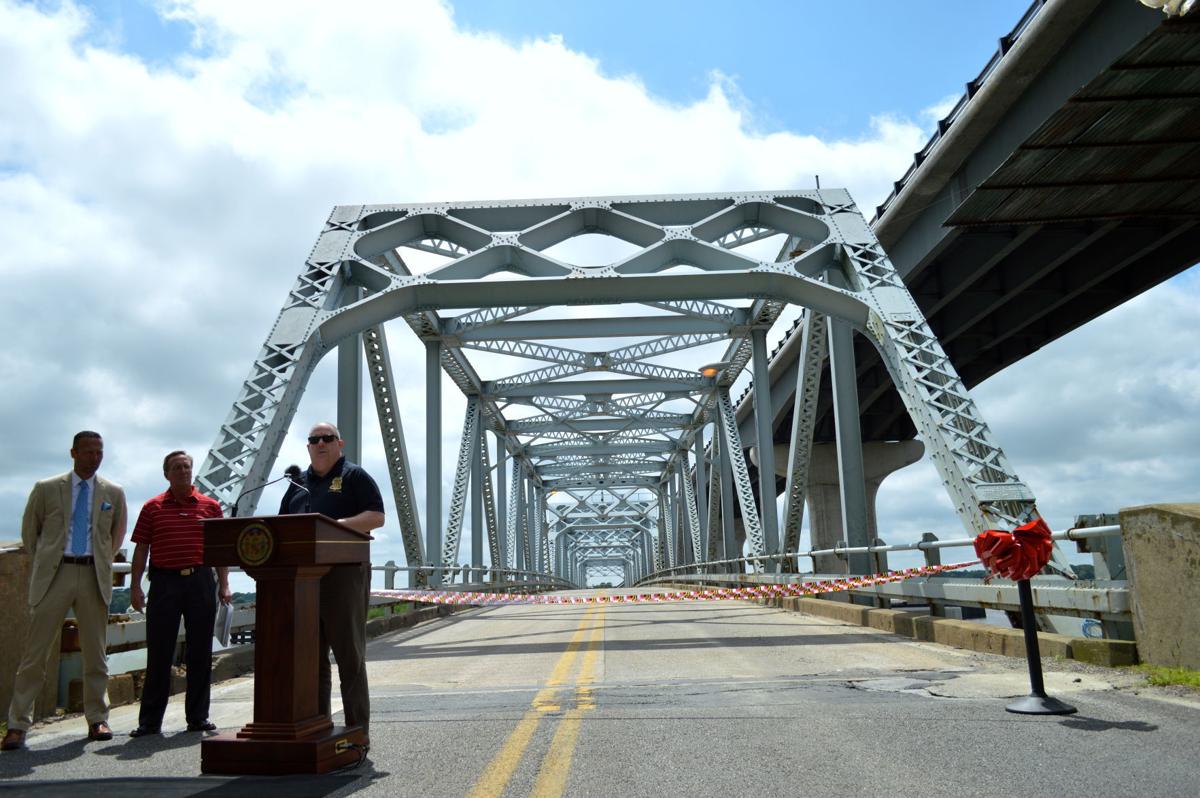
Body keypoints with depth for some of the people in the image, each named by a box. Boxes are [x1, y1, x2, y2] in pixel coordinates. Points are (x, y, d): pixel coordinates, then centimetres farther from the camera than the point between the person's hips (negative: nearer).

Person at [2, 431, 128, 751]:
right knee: (34, 651, -1)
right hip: (55, 574, -1)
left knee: (95, 653, 6)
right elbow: (29, 532, 14)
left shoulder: (114, 493, 8)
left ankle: (97, 720, 15)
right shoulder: (46, 489, 5)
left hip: (94, 575, 1)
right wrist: (44, 561, 12)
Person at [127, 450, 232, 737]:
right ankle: (150, 721, 12)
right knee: (159, 653, 3)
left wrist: (224, 585, 2)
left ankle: (198, 717, 15)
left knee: (200, 652, 5)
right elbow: (141, 549, 5)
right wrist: (135, 586, -2)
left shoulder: (210, 506, 8)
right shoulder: (152, 508, 6)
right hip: (164, 582, -1)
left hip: (201, 582, 1)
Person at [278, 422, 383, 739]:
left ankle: (357, 733, 4)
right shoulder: (299, 483, 21)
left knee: (349, 655, -2)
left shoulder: (354, 476, 3)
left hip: (344, 573, -6)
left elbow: (376, 516, -7)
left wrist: (338, 525, -20)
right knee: (311, 657, 10)